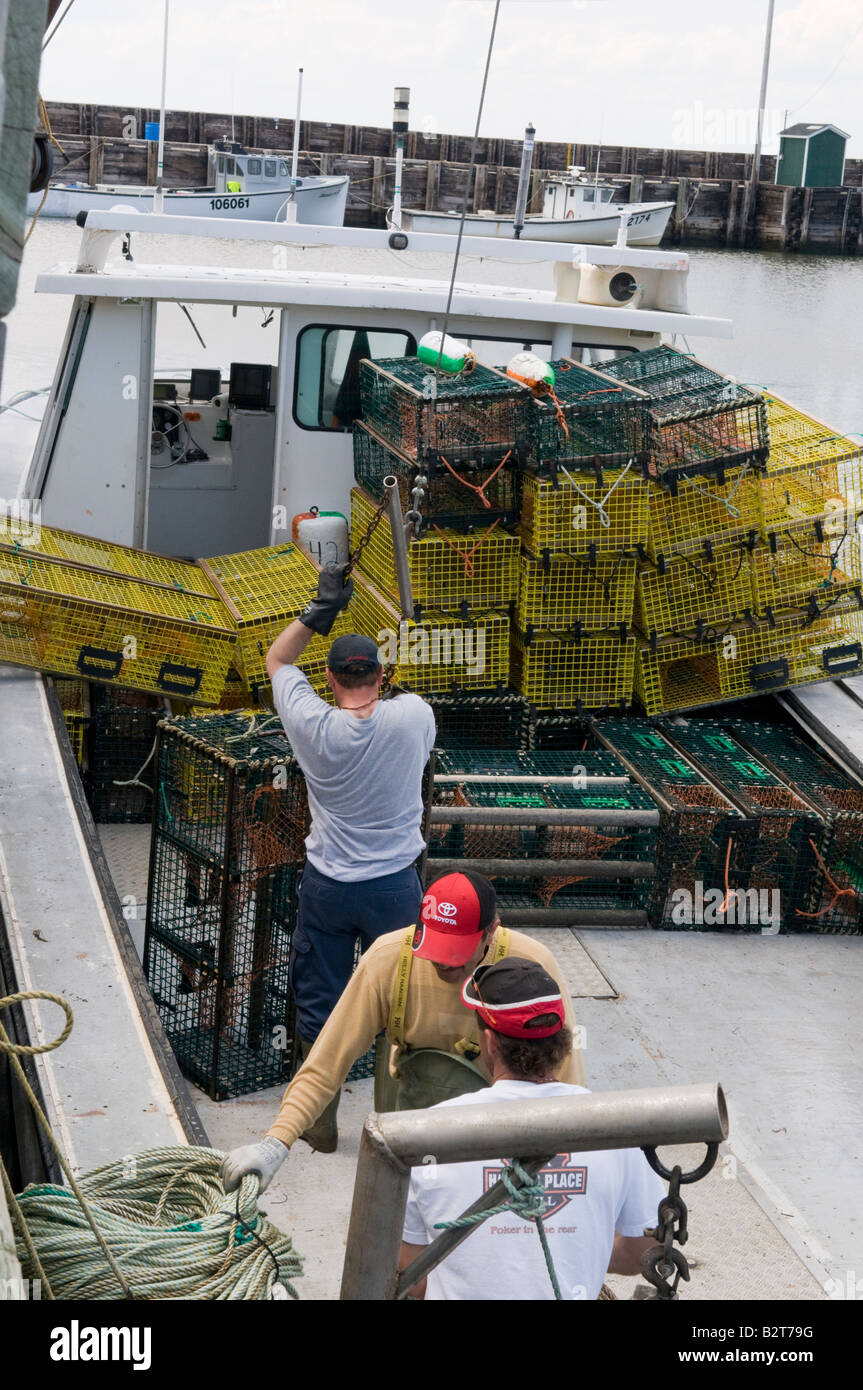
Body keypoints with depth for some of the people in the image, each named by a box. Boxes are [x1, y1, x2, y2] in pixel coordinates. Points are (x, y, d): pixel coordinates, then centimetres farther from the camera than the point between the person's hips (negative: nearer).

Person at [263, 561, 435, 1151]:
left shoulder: (314, 726, -14)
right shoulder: (414, 716, -13)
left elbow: (277, 659, 3)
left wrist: (320, 610, -3)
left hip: (327, 886, 0)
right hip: (396, 886, 0)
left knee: (319, 1006, 13)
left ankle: (322, 1123, 23)